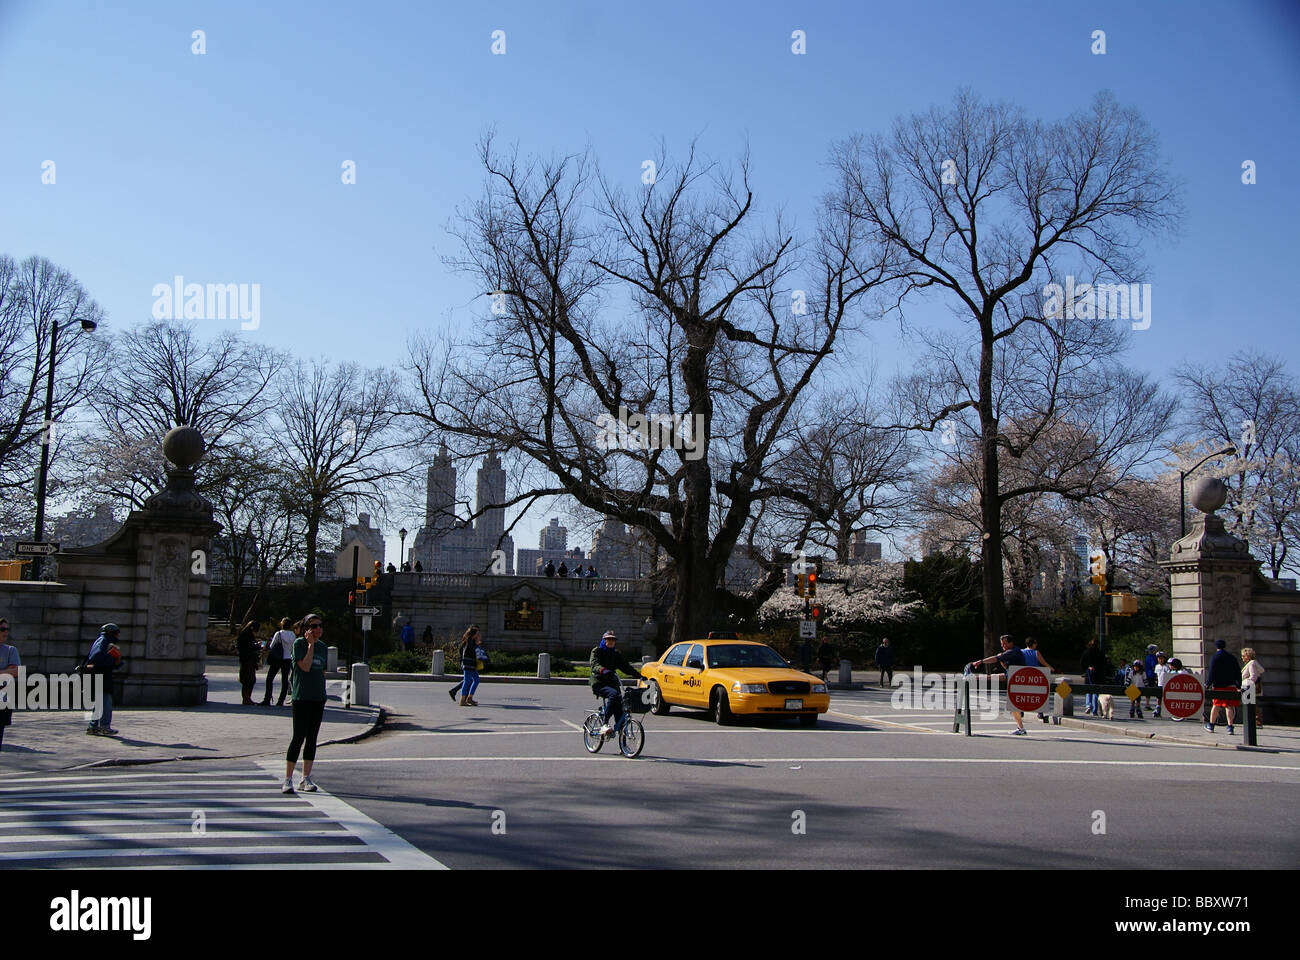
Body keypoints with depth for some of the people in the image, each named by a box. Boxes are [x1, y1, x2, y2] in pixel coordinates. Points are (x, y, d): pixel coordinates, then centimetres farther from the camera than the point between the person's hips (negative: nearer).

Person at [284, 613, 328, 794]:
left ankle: (306, 779, 15)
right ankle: (288, 779, -1)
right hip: (301, 698, -6)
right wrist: (311, 644, -13)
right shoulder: (299, 643, -5)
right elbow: (305, 667, -17)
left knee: (312, 738, 8)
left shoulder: (322, 646, 13)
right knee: (299, 737, -8)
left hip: (318, 698, 6)